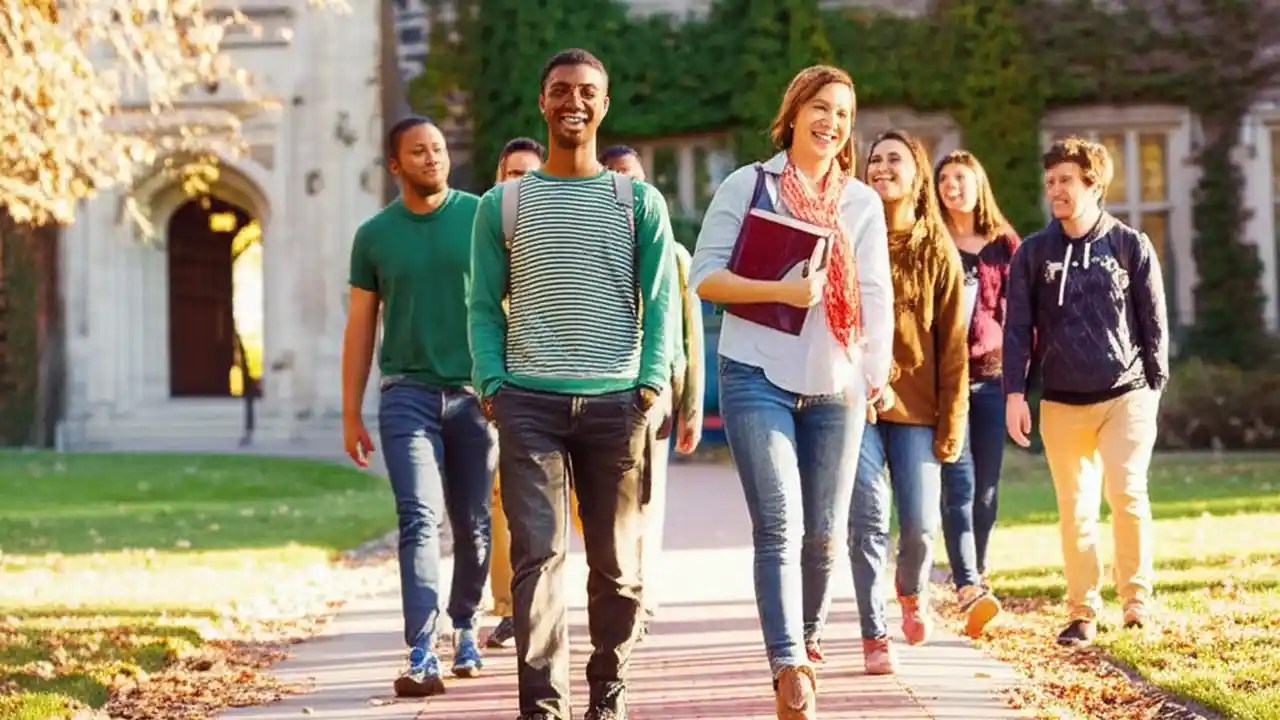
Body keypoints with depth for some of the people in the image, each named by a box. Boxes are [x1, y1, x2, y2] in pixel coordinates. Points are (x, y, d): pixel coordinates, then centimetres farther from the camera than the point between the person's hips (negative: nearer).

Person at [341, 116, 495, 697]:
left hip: (475, 392, 0)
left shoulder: (481, 217, 3)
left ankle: (465, 627, 29)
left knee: (473, 525, 8)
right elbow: (360, 326, 10)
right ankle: (422, 655, -17)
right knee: (419, 520, -11)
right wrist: (351, 413, 8)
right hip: (408, 392, 0)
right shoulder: (375, 235, 7)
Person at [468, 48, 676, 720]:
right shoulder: (502, 204, 10)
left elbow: (660, 303, 5)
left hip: (617, 403, 1)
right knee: (538, 555, -10)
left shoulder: (640, 201, 10)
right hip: (529, 403, -1)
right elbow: (485, 306, 9)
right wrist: (492, 385, -5)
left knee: (617, 562, 5)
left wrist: (652, 384, -7)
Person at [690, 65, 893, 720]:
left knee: (825, 533, 6)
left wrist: (879, 372, -1)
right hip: (758, 377, -3)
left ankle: (806, 637, 29)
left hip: (836, 385, 3)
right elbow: (705, 276, -3)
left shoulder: (862, 202, 12)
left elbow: (876, 295, 9)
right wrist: (780, 289, -16)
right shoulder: (748, 185, 2)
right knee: (779, 528, -13)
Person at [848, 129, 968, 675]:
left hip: (915, 407, 1)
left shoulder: (937, 251, 4)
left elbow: (953, 346, 3)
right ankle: (874, 636, 6)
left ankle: (912, 591, 32)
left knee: (920, 523, 0)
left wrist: (951, 424, -1)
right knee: (868, 521, -5)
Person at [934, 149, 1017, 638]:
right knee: (958, 484, -13)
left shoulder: (1004, 245, 11)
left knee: (986, 487, 5)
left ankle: (974, 576, 20)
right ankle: (969, 591, -22)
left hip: (991, 375, 3)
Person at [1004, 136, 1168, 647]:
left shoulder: (1131, 246, 1)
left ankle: (1137, 599, 2)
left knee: (1126, 492, -13)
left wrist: (1154, 386, 1)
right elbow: (1018, 327, 3)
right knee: (1075, 509, 3)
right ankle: (1083, 612, 11)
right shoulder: (1034, 253, 4)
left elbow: (1154, 323, 5)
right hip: (1062, 403, 2)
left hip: (1126, 395, -2)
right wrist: (1015, 393, -4)